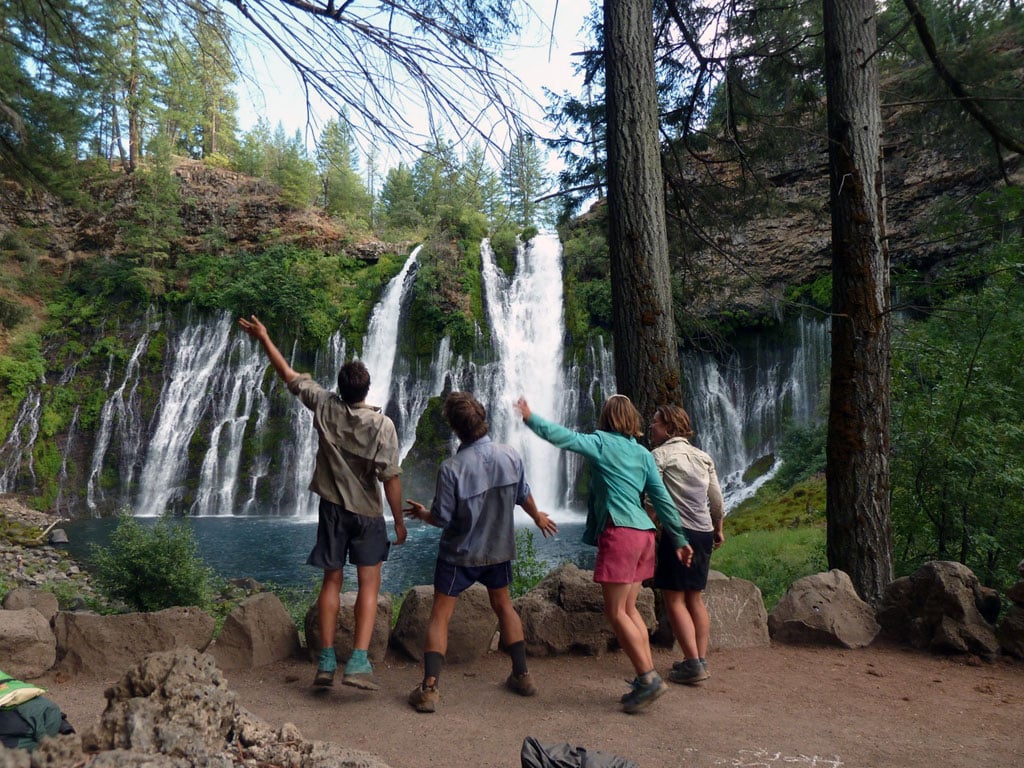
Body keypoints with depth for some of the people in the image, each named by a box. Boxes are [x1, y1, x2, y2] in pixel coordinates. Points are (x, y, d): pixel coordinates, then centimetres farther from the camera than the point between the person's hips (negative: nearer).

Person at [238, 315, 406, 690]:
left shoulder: (325, 407, -9)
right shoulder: (382, 424, -17)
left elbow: (289, 375, 4)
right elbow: (391, 477, -17)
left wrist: (263, 338, 16)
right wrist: (399, 521, -7)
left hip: (332, 507, 3)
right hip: (367, 512, -3)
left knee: (332, 581, 12)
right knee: (369, 584, 4)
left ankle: (326, 660, 14)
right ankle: (358, 661, -5)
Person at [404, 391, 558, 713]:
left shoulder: (451, 468, -26)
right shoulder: (510, 456, -12)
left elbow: (442, 519, -17)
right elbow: (523, 495, 5)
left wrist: (422, 513, 5)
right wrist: (538, 517, 25)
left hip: (459, 554, -4)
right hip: (499, 548, 5)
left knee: (440, 616, 8)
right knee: (503, 605, 24)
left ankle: (429, 688, 5)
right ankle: (522, 675, 31)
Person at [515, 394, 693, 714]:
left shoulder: (601, 443, -3)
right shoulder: (643, 453, 13)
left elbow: (560, 436, -10)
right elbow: (663, 499, 11)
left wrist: (530, 417, 4)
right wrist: (679, 540, 14)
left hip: (619, 533, -8)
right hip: (643, 532, 8)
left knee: (615, 613, 0)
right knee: (629, 609, 15)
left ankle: (648, 678, -1)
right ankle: (647, 679, 16)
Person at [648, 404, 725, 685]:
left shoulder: (660, 455, -5)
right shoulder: (703, 456, 15)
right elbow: (717, 498, 18)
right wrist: (718, 529, 28)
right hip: (704, 532, 7)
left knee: (674, 599, -1)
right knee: (695, 598, 15)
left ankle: (692, 664, -4)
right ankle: (701, 660, 16)